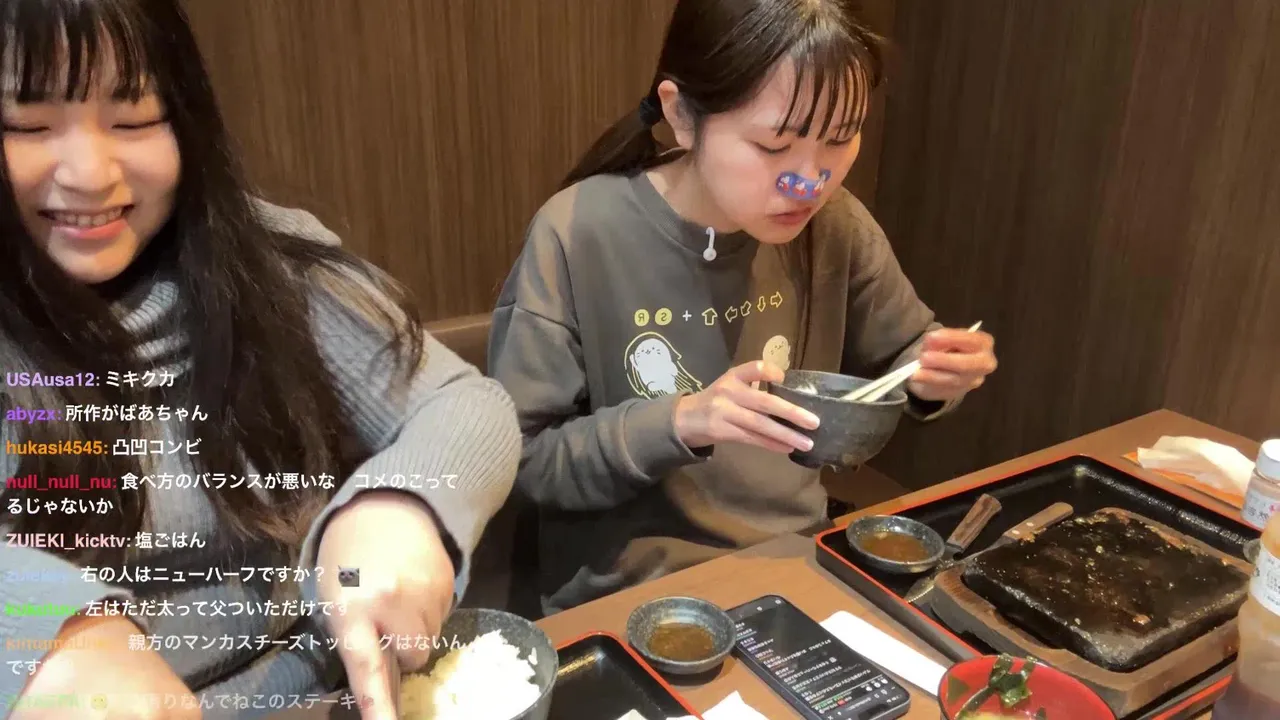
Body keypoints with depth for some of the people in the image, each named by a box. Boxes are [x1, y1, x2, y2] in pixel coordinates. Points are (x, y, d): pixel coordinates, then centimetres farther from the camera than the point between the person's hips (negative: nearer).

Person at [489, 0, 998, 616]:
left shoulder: (835, 225, -6)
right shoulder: (577, 235, -18)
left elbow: (897, 356, 11)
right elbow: (515, 458, -13)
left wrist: (932, 374, -11)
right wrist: (678, 423, -26)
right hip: (626, 598, -3)